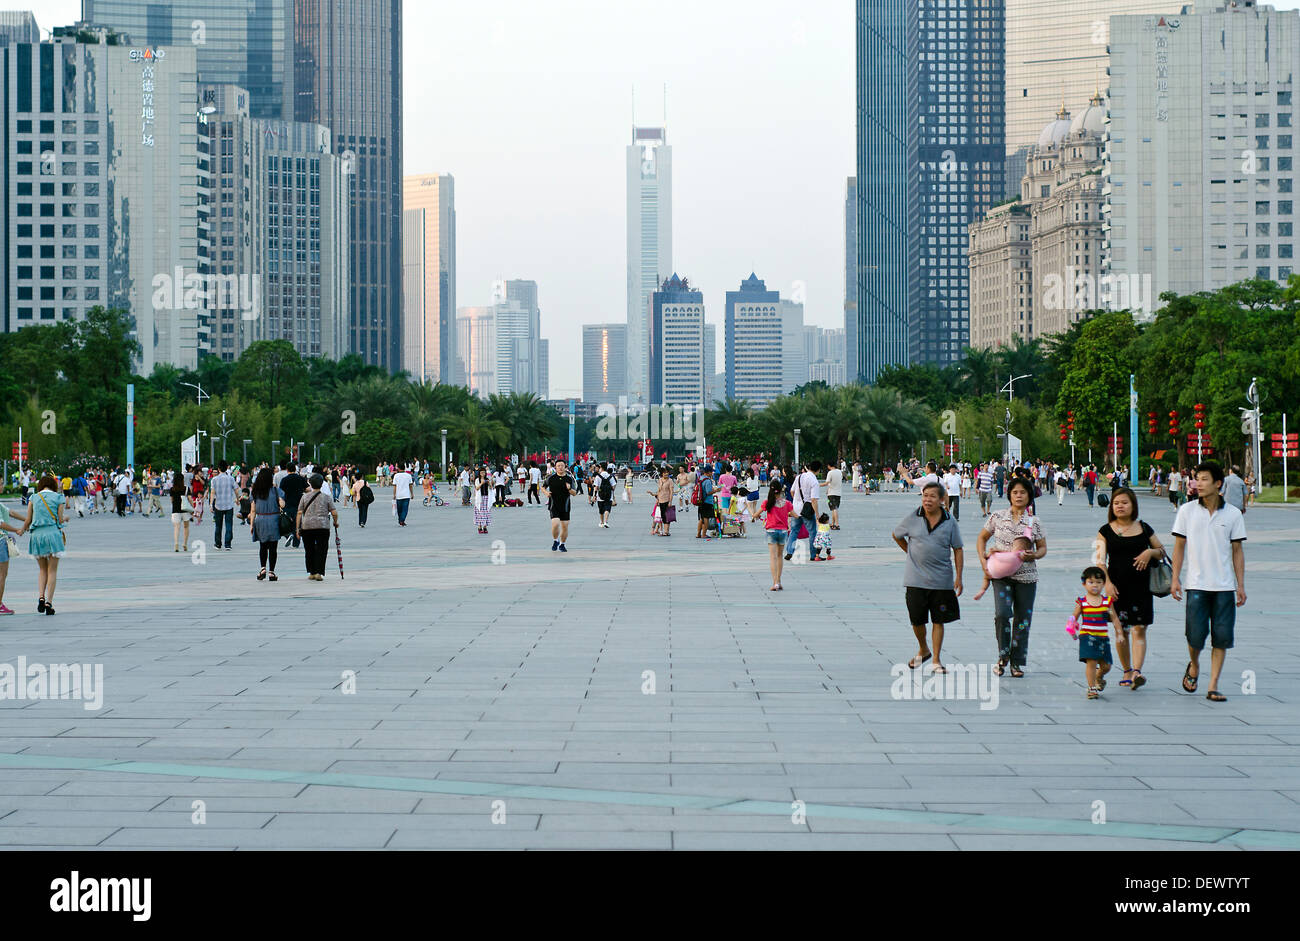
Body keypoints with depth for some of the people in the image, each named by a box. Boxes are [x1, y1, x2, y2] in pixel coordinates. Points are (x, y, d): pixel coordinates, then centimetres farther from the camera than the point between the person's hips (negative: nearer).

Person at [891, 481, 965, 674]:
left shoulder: (949, 521, -2)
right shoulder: (912, 518, -2)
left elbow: (958, 549, 3)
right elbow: (896, 535, 16)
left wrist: (958, 577, -2)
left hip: (942, 580, 0)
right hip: (915, 580, 0)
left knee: (938, 620, 4)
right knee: (917, 620, 5)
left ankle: (937, 660, 12)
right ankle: (923, 650, 31)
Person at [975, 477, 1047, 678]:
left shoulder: (1034, 521, 2)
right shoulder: (997, 516, 1)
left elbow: (1043, 547, 9)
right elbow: (982, 538, 12)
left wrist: (1034, 555, -13)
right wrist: (983, 559, -2)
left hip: (1026, 576, 1)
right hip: (1002, 574, -1)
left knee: (1022, 619, 4)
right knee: (1002, 613, -18)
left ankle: (1017, 662, 15)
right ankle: (1003, 656, 2)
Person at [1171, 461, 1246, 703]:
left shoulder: (1233, 514, 3)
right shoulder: (1187, 511, 2)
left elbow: (1237, 551, 7)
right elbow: (1179, 546, 6)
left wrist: (1241, 585, 3)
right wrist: (1175, 578, 0)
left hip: (1224, 585, 1)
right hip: (1196, 584, -1)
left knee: (1221, 637, -1)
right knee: (1196, 635, -5)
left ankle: (1213, 686, 6)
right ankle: (1194, 667, 26)